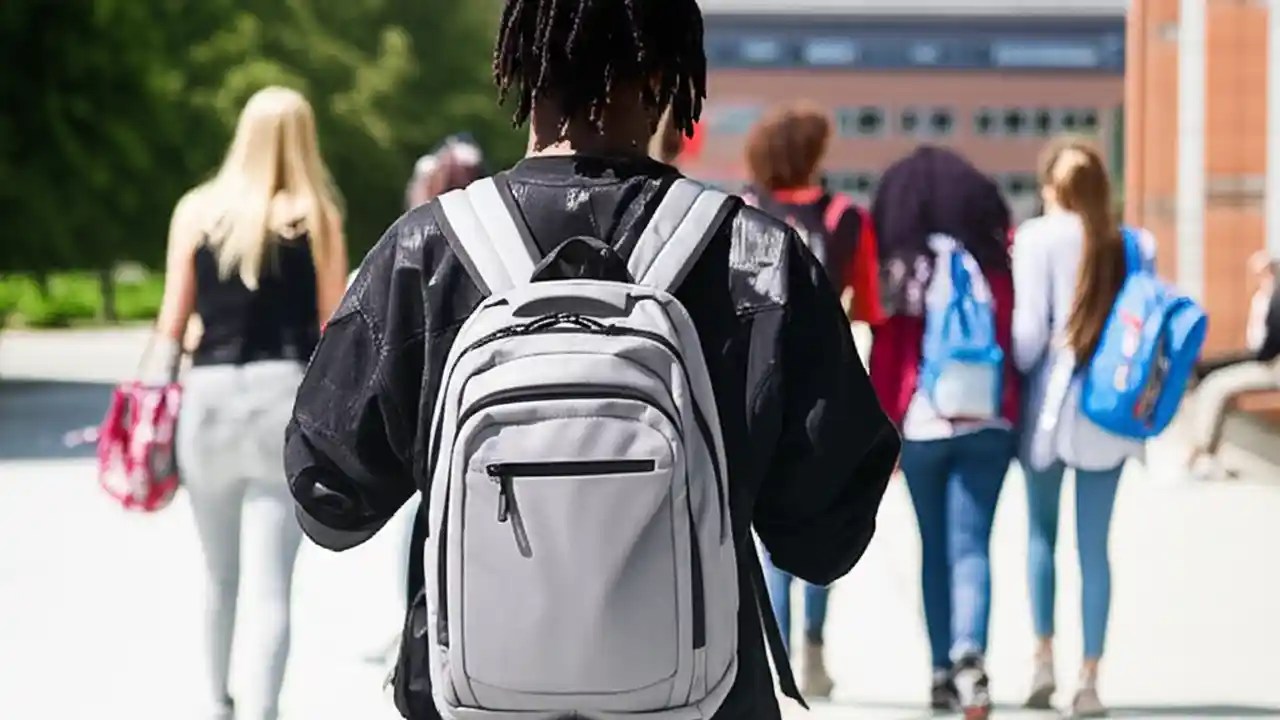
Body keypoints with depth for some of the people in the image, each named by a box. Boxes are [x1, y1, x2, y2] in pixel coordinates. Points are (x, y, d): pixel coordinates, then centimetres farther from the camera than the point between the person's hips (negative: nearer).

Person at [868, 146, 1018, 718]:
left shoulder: (898, 268, 0)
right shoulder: (993, 264, -1)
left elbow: (885, 353, 1)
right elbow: (1016, 341, -1)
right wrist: (1014, 410, 10)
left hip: (921, 426, 1)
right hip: (988, 424, -1)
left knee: (935, 549, 14)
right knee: (971, 544, -4)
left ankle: (943, 673, 16)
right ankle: (969, 655, -26)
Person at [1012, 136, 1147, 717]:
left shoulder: (1038, 237, -6)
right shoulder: (1131, 245, 2)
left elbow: (1029, 328, -10)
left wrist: (1014, 375, 5)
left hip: (1051, 402, -2)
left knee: (1042, 530, 16)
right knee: (1094, 543, 5)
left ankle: (1043, 657, 8)